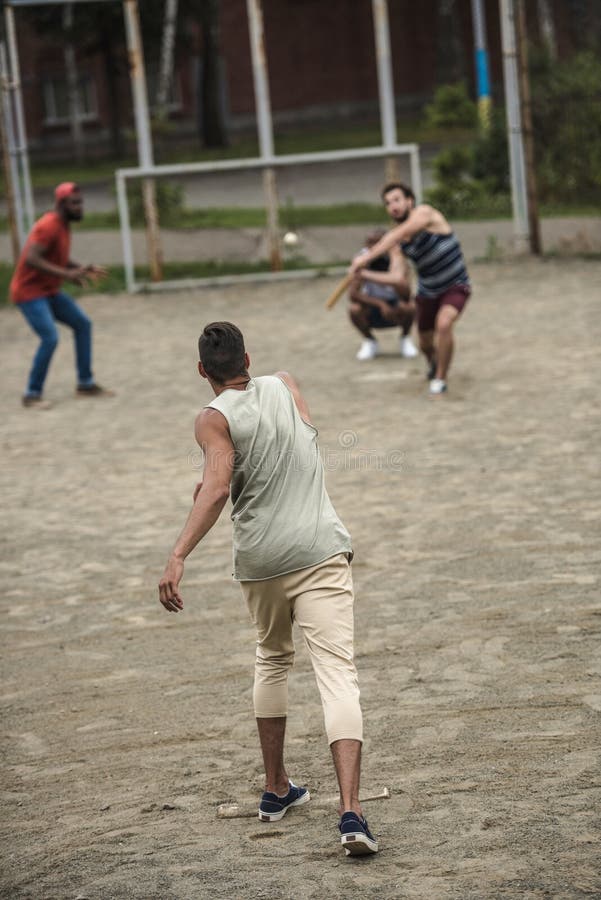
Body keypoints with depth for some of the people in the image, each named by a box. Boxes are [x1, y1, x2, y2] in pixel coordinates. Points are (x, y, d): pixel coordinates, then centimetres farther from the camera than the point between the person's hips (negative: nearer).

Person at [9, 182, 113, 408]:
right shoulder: (49, 226, -21)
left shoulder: (63, 225, 9)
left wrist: (84, 269, 3)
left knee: (83, 324, 10)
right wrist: (66, 274, -34)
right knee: (50, 338, -21)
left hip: (49, 291, 10)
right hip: (29, 291, -10)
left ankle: (85, 384, 17)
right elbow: (31, 259, -31)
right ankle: (32, 395, -10)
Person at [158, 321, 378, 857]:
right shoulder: (285, 386, 9)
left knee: (272, 661, 26)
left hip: (259, 561, 0)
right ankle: (351, 813, -24)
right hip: (321, 551, 0)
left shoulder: (213, 419, -4)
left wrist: (179, 557, -25)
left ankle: (276, 790, 34)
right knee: (338, 675, -10)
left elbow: (217, 488, -20)